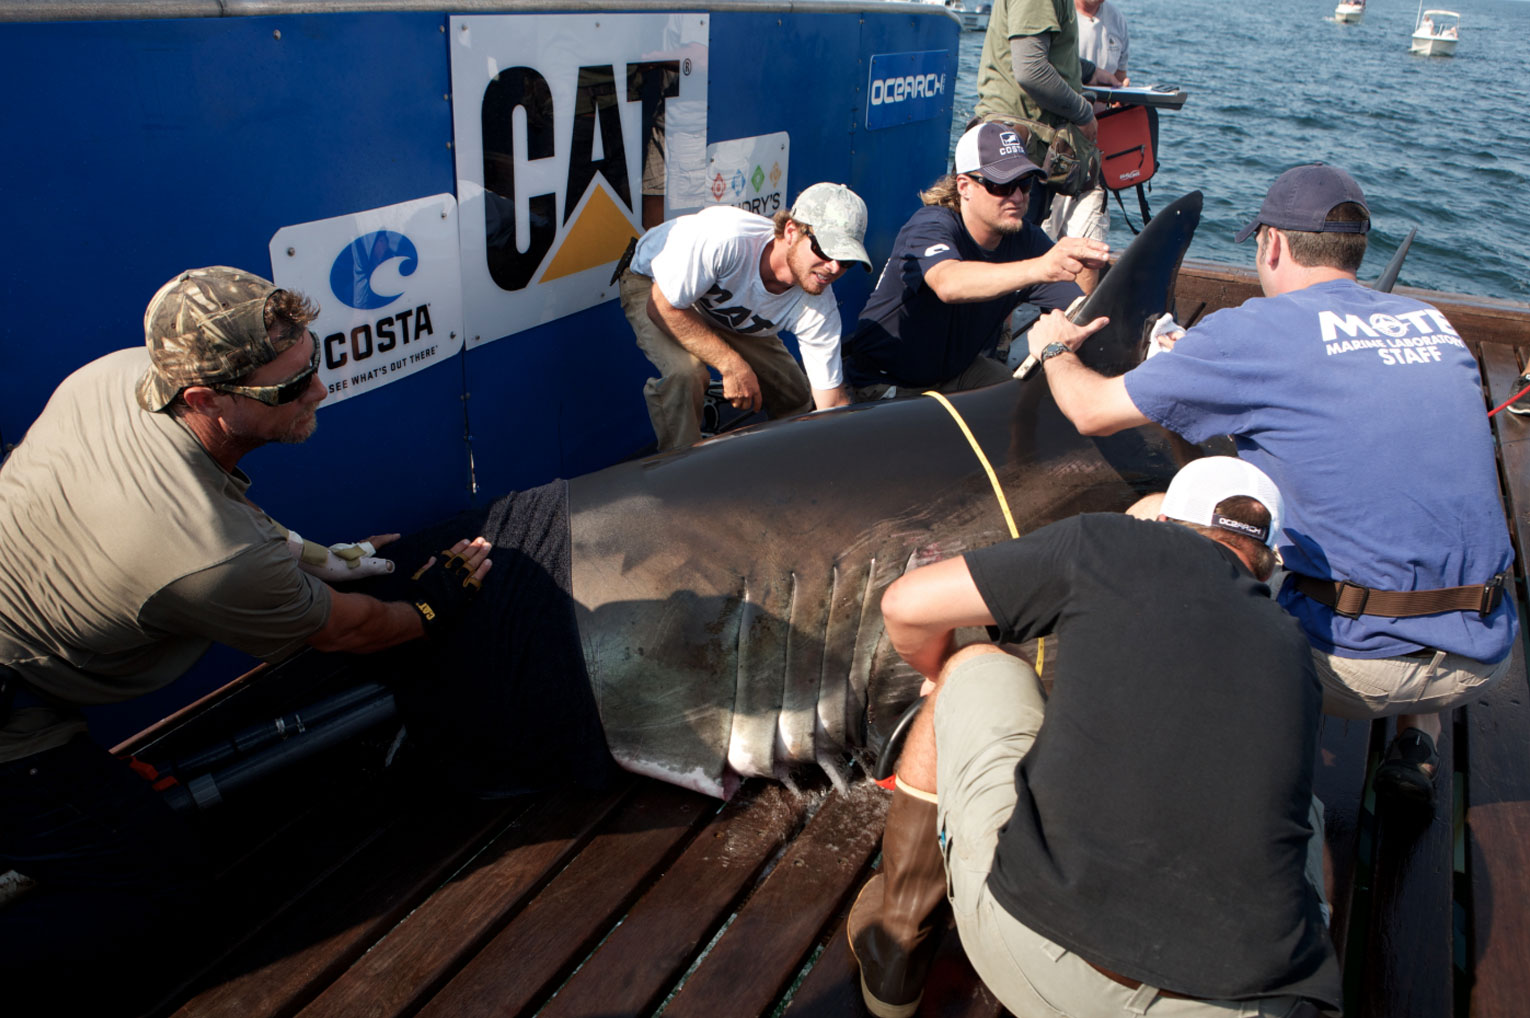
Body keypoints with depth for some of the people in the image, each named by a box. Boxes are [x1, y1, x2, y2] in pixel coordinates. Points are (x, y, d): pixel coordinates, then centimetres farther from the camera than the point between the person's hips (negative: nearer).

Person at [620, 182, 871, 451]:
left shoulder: (819, 308, -27)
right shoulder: (723, 237, -43)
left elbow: (832, 403, -20)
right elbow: (663, 306, -33)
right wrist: (732, 365, -36)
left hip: (731, 320, 5)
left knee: (799, 401, 0)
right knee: (686, 373, -35)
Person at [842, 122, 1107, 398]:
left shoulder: (1027, 240, -7)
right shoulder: (930, 226, -25)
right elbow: (948, 284, -48)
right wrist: (1040, 268, -62)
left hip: (959, 371, 6)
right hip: (885, 382, -5)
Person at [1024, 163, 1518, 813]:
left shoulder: (1260, 332, -8)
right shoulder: (1432, 323, 10)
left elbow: (1094, 412, -3)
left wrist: (1055, 349, 21)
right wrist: (1199, 366, 37)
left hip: (1354, 663, -6)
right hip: (1482, 663, 6)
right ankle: (1416, 742, 25)